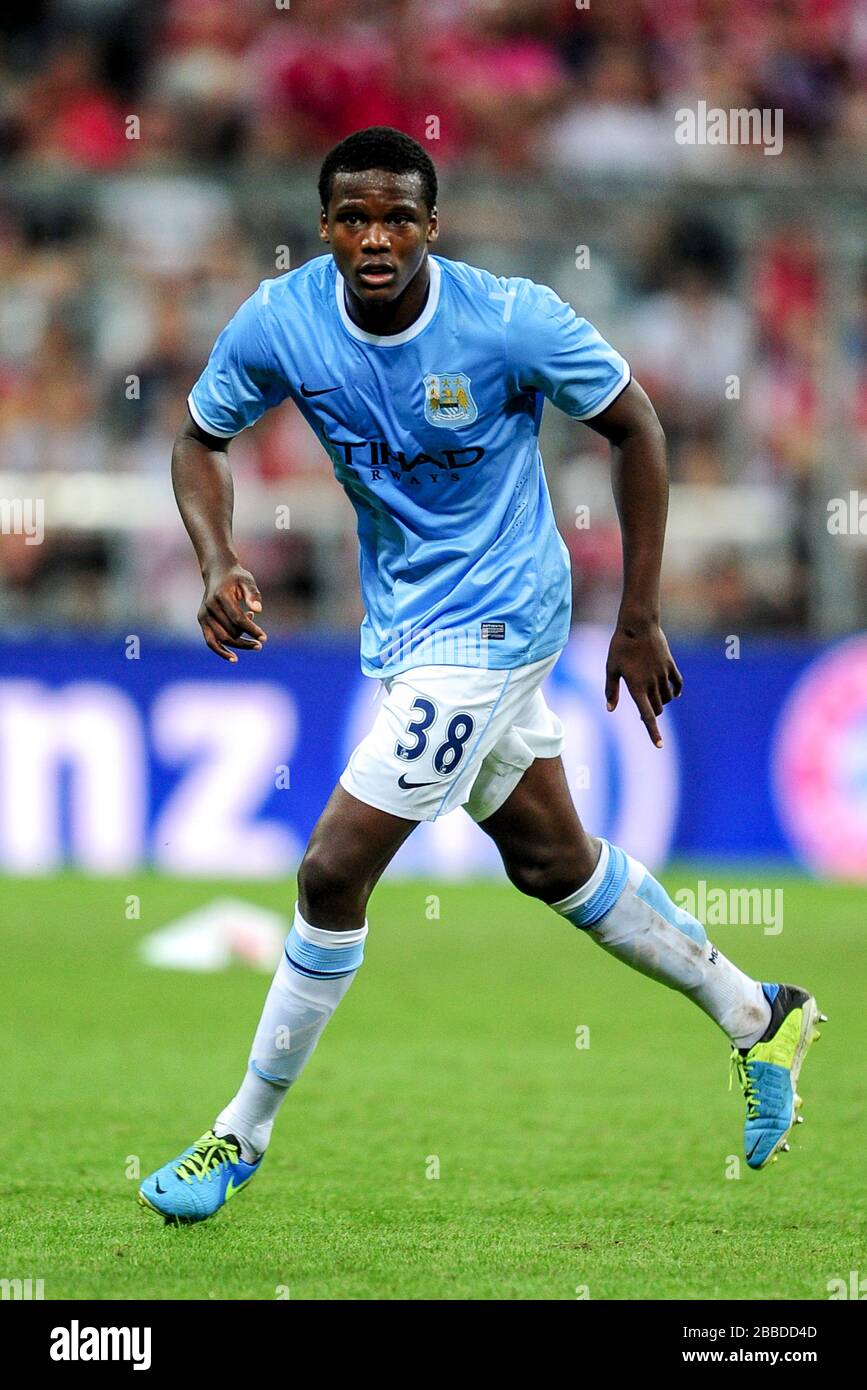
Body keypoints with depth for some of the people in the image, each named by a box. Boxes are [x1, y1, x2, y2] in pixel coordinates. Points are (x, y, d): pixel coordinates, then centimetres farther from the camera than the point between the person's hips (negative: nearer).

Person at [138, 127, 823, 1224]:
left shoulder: (512, 321, -23)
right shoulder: (280, 323, -13)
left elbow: (633, 426, -9)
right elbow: (200, 440, 3)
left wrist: (639, 619, -7)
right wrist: (218, 567, -17)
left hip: (489, 618, -6)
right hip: (400, 620, 6)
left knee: (334, 871, -11)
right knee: (552, 858, 19)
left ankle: (243, 1133, 5)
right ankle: (754, 1018, 38)